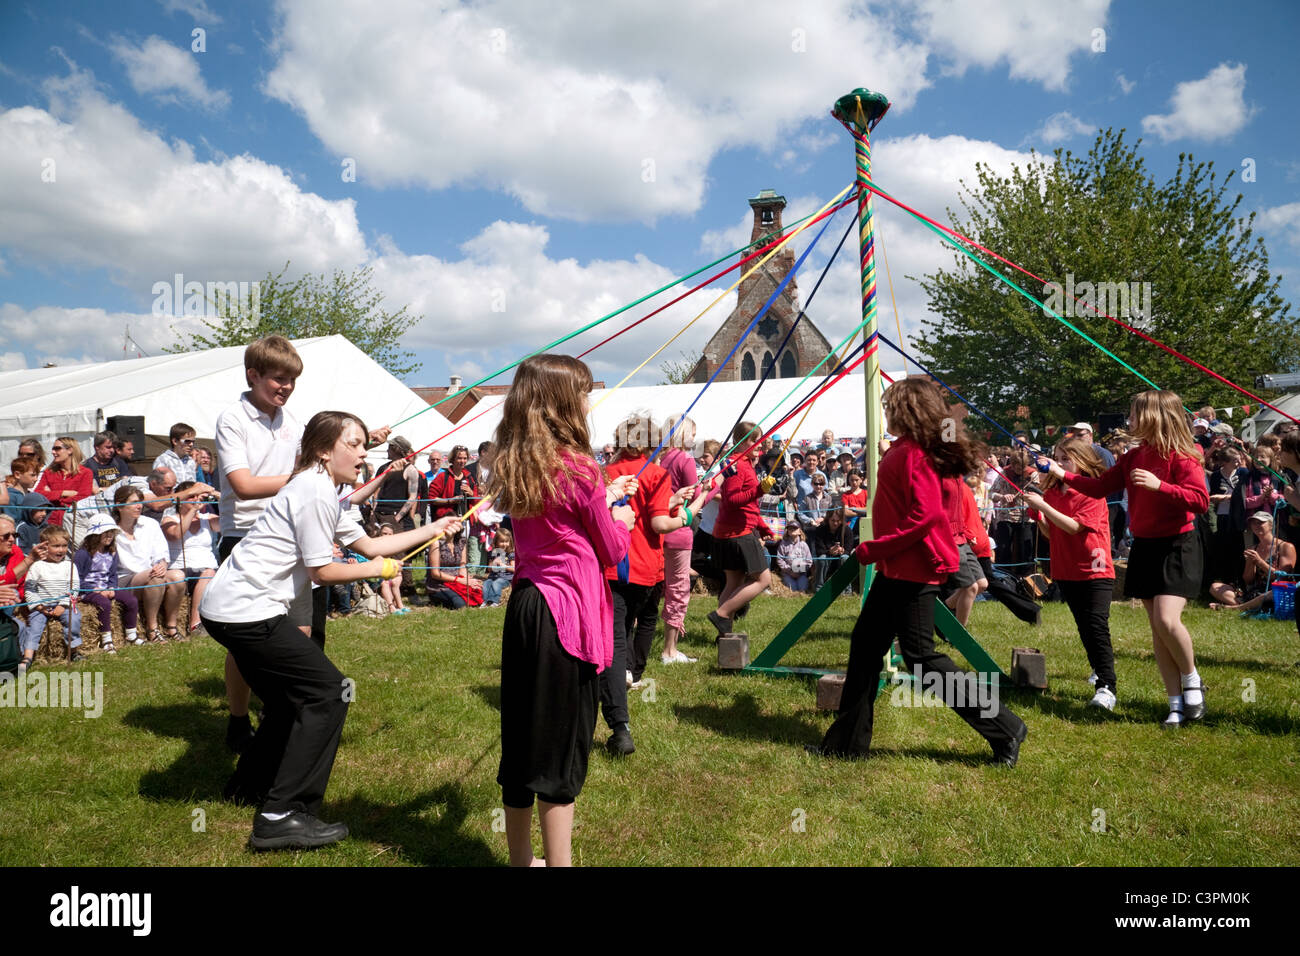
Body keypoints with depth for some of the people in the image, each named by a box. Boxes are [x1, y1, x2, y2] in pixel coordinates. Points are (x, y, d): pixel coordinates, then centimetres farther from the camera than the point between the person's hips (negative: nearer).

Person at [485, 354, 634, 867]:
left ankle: (522, 858, 31)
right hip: (570, 613, -7)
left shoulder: (515, 468, 6)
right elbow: (613, 550, -5)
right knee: (563, 745, 3)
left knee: (523, 738, 16)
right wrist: (622, 517, 14)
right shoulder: (578, 469, -14)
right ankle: (558, 859, 13)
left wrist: (605, 497, 19)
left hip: (525, 608, 7)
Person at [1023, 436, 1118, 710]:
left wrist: (1043, 505, -25)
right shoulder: (1052, 491, 6)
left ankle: (1107, 688, -16)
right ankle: (1100, 669, 38)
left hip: (1095, 571, -7)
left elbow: (1074, 527, -23)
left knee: (1097, 626, -15)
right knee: (1084, 627, 18)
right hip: (1066, 571, 7)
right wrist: (1036, 515, -9)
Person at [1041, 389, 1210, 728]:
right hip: (1144, 547, 7)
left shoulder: (1181, 456, -13)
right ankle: (1177, 703, 15)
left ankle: (1192, 682, 8)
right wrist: (1061, 473, 3)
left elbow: (1201, 500, -20)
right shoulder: (1132, 458, 7)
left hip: (1176, 547, -7)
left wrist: (1158, 485, -29)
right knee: (1156, 627, 6)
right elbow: (1099, 487, 9)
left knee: (1166, 619, -20)